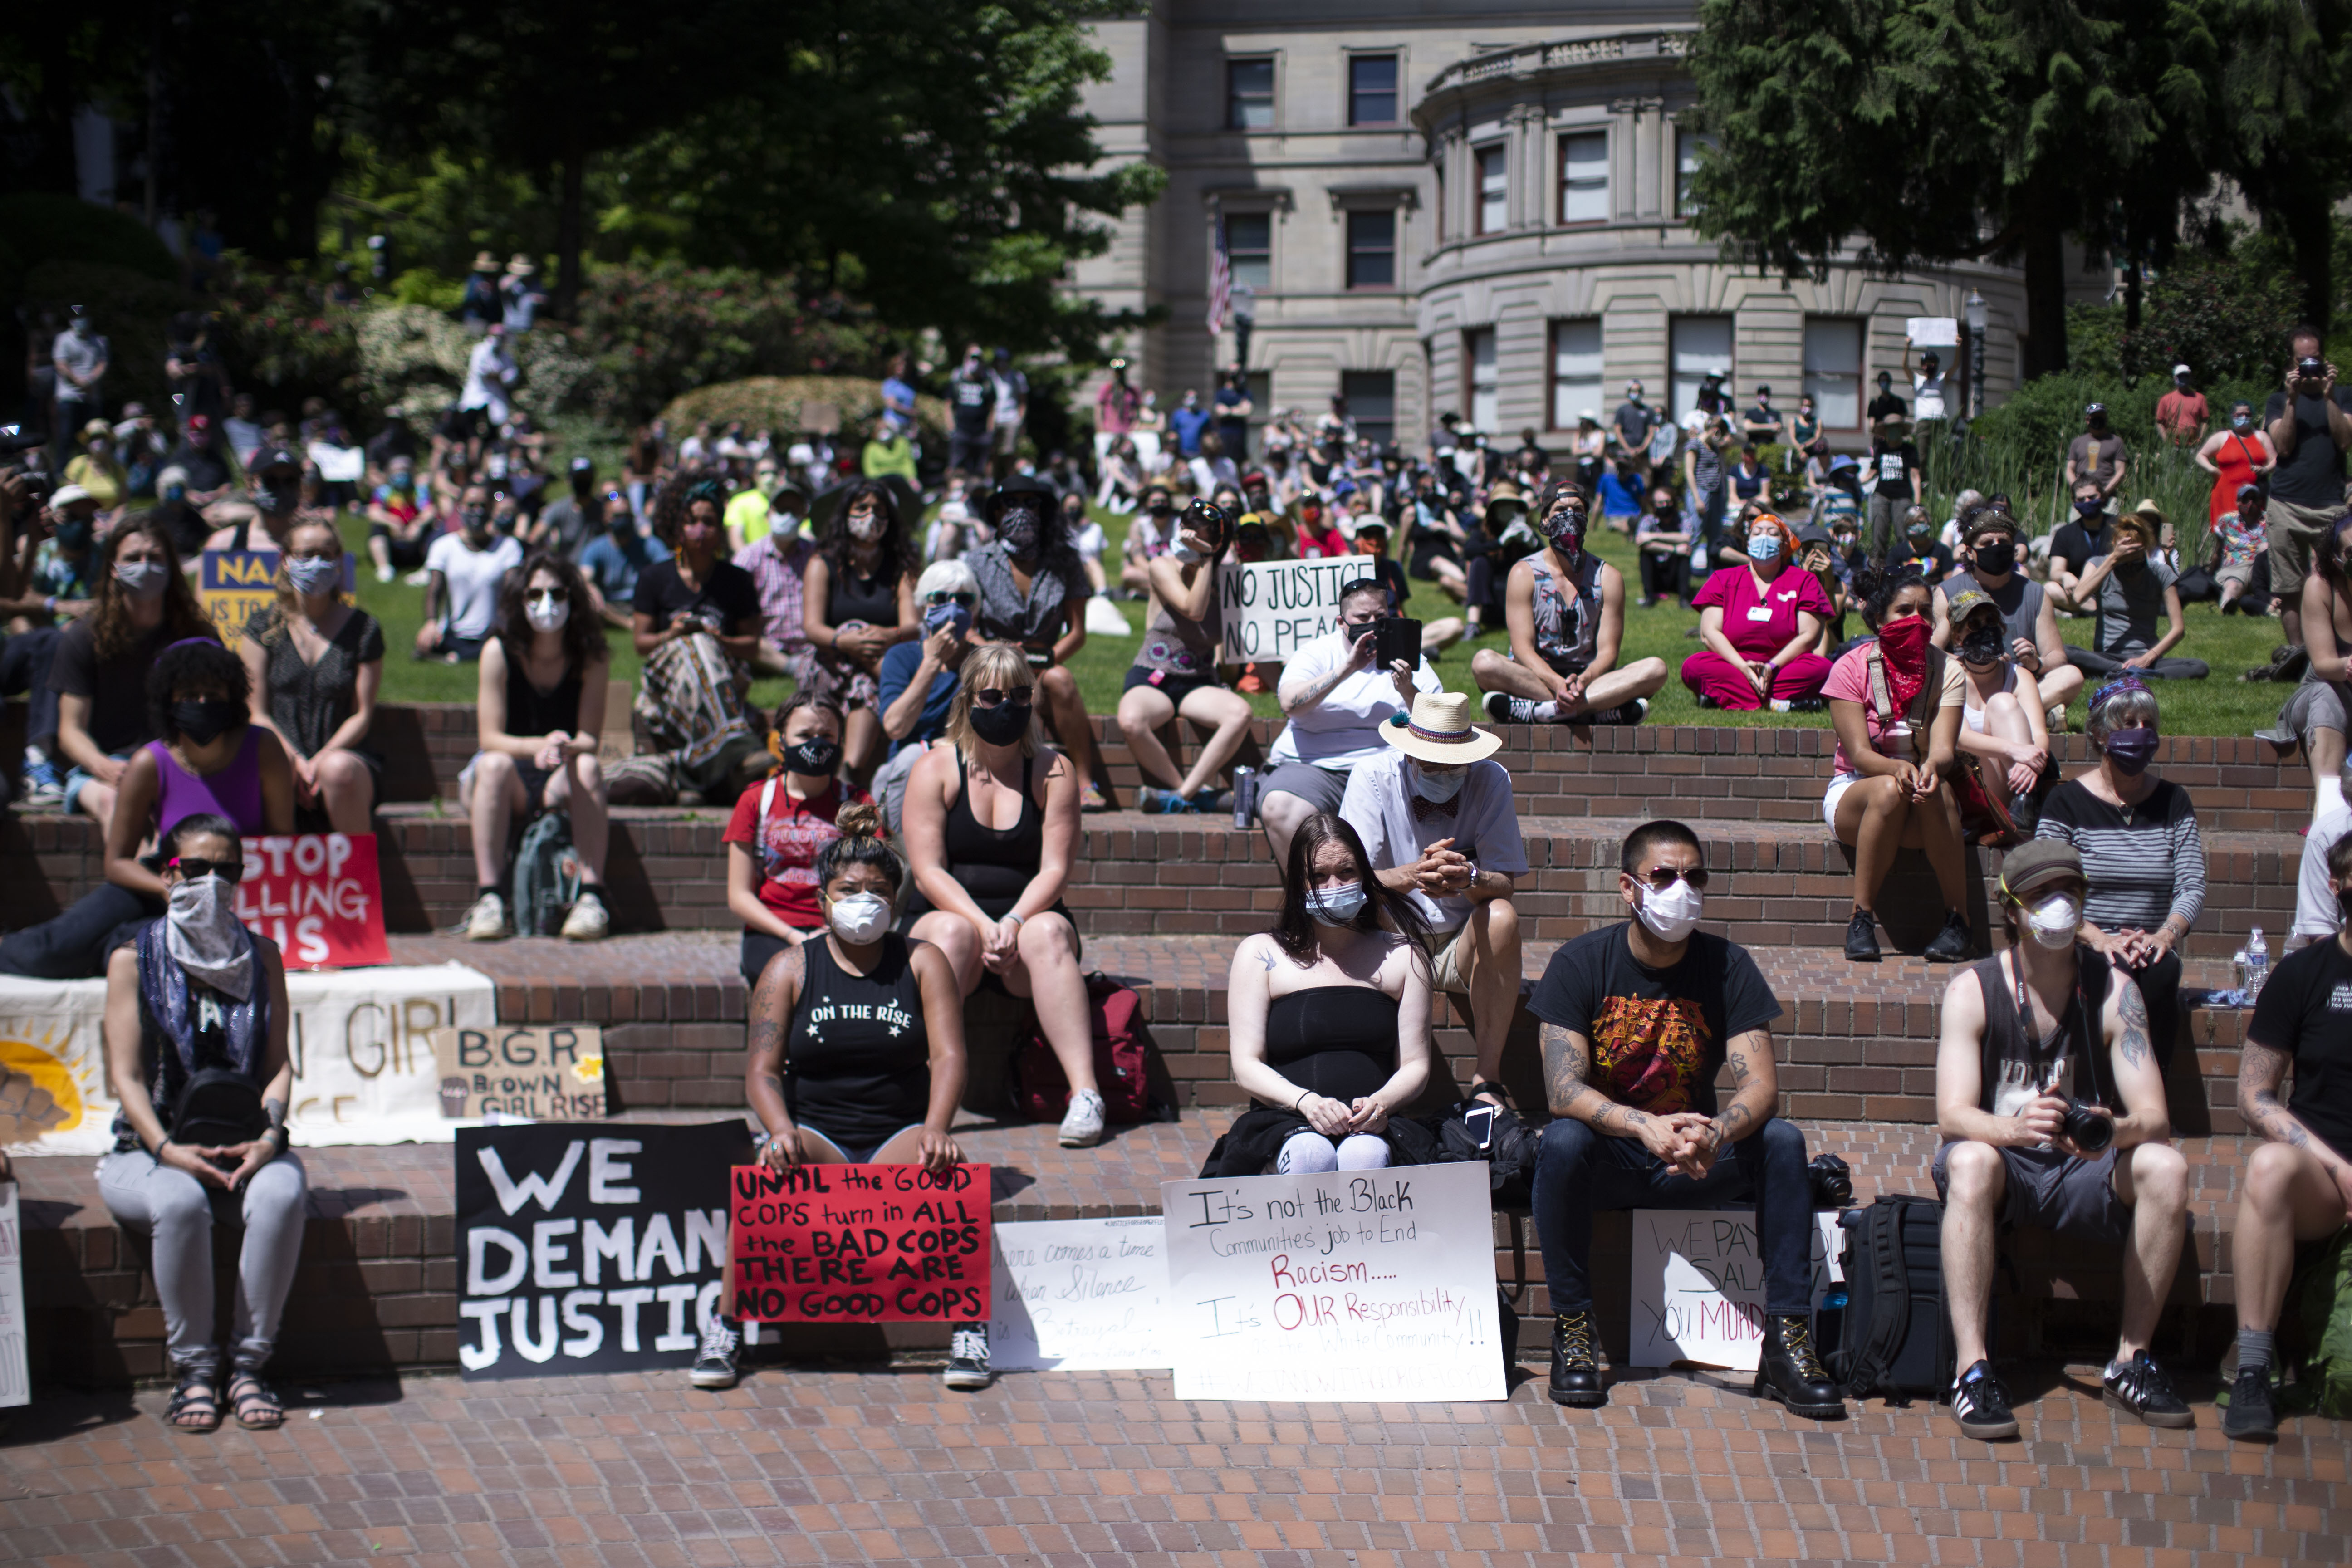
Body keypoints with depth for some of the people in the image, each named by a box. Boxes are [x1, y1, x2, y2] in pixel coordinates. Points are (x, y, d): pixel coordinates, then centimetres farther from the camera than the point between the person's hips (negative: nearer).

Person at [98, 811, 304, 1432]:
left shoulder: (261, 956, 11)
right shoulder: (134, 961, 4)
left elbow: (279, 1064, 5)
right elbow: (126, 1076, -4)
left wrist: (268, 1137, -14)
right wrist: (168, 1150, -20)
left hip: (247, 1143, 2)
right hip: (155, 1147, -2)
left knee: (282, 1194, -33)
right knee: (181, 1203, -36)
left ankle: (249, 1365, -23)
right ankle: (192, 1369, -21)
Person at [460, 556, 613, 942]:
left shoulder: (591, 659, -5)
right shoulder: (499, 652, -8)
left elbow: (590, 739, -11)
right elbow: (491, 739, -13)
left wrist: (566, 747, -35)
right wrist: (538, 746, -33)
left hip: (560, 782, 1)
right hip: (509, 783, -1)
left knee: (585, 766, -30)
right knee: (495, 765, -33)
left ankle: (591, 898, -37)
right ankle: (488, 900, -41)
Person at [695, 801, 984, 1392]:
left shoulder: (923, 963, 7)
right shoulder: (790, 968, 6)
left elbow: (948, 1055, -5)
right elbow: (761, 1069, -1)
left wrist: (936, 1130, -24)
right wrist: (781, 1131, -22)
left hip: (900, 1136, 0)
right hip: (818, 1137, 0)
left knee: (947, 1170, -33)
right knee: (771, 1171, -33)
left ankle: (967, 1331, -27)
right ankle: (725, 1329, -27)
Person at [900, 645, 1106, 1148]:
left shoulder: (1053, 772, 6)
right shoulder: (935, 769, 3)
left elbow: (1055, 869, -3)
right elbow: (929, 872, -6)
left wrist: (1014, 923, -22)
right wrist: (983, 926, -21)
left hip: (1027, 920, 1)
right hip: (949, 914, -1)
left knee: (1048, 933, -34)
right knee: (955, 932, -36)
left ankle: (1085, 1092, -44)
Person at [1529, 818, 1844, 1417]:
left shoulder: (1727, 966, -4)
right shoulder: (1580, 963, -9)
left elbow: (1761, 1088, -13)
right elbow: (1562, 1090, -20)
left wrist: (1715, 1133, -37)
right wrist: (1645, 1127, -38)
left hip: (1692, 1165, 2)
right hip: (1606, 1163, -2)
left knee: (1783, 1140, -23)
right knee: (1561, 1141, -33)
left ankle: (1787, 1340, -22)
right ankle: (1574, 1330, -20)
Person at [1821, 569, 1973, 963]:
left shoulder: (1946, 671, -2)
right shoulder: (1851, 668, -8)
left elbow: (1943, 749, -15)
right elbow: (1859, 753, -16)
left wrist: (1932, 767, -40)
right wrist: (1897, 768, -39)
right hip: (1853, 793, -1)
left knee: (1937, 793, -34)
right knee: (1889, 791, -36)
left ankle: (1957, 920, -24)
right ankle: (1861, 920, -27)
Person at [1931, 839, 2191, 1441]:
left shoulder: (2113, 989, -4)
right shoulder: (1973, 989, -9)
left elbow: (2154, 1116, -12)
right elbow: (1952, 1115, -20)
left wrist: (2114, 1131, -37)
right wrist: (2015, 1128, -43)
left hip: (2084, 1171, 2)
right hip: (2003, 1168, -2)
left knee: (2166, 1167, -27)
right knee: (1969, 1161, -36)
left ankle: (2131, 1359, -15)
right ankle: (1972, 1369, -38)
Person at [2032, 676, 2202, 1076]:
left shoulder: (2172, 801, 14)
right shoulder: (2068, 801, 4)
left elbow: (2192, 886, 6)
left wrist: (2167, 934, -15)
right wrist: (2099, 938, -19)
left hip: (2151, 950, 2)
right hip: (2084, 950, -2)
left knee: (2162, 970, -33)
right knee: (2116, 973, -36)